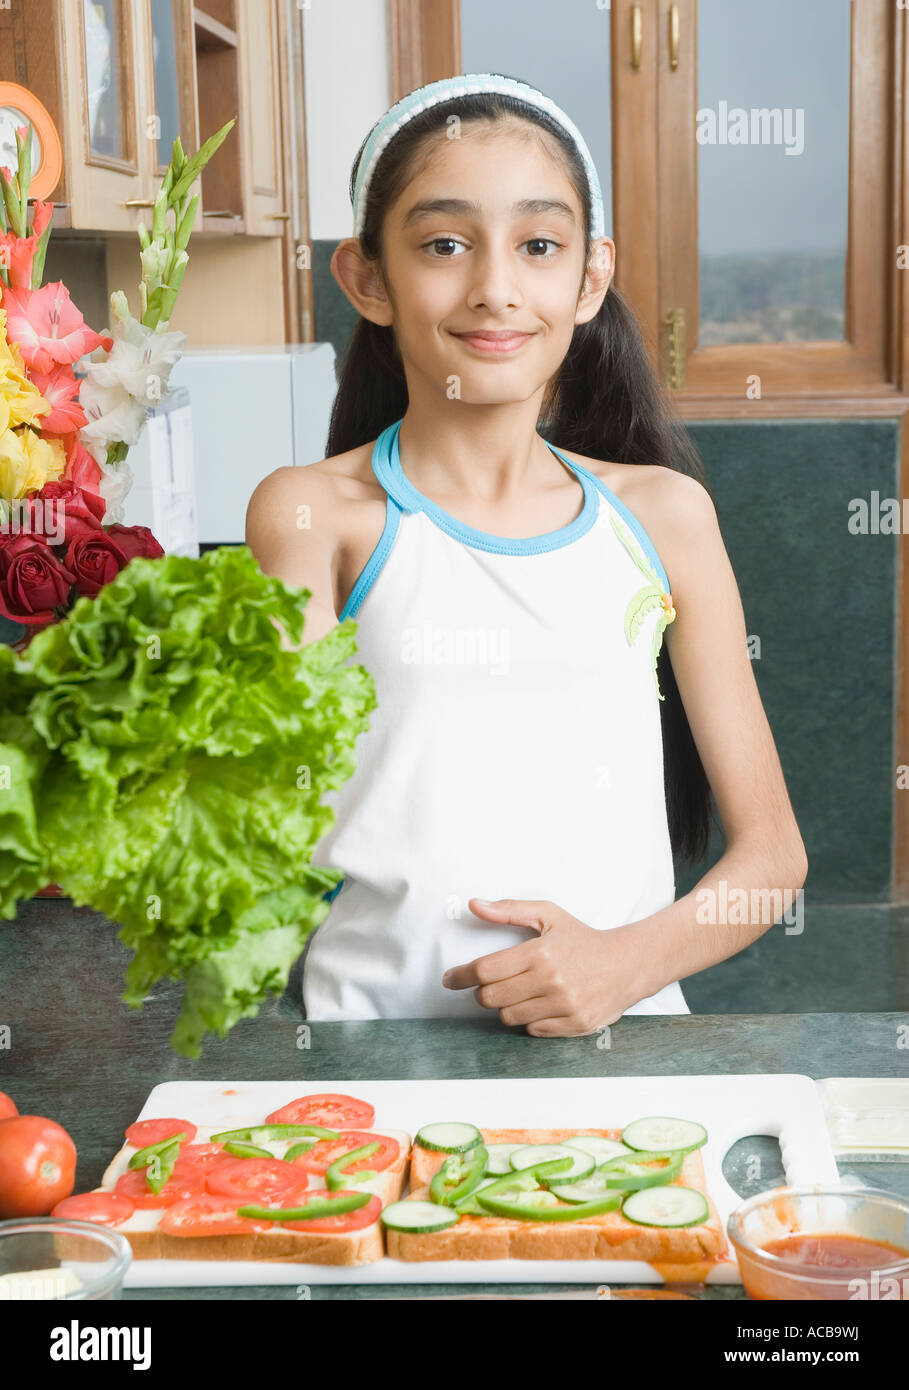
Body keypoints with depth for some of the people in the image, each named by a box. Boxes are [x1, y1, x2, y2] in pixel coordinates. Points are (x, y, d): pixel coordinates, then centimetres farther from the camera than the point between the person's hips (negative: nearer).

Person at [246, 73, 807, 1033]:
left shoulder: (664, 514, 9)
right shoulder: (318, 514, 2)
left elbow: (771, 849, 11)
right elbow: (276, 856, -5)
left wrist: (631, 957, -6)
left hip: (620, 1040, 2)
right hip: (377, 1037, -1)